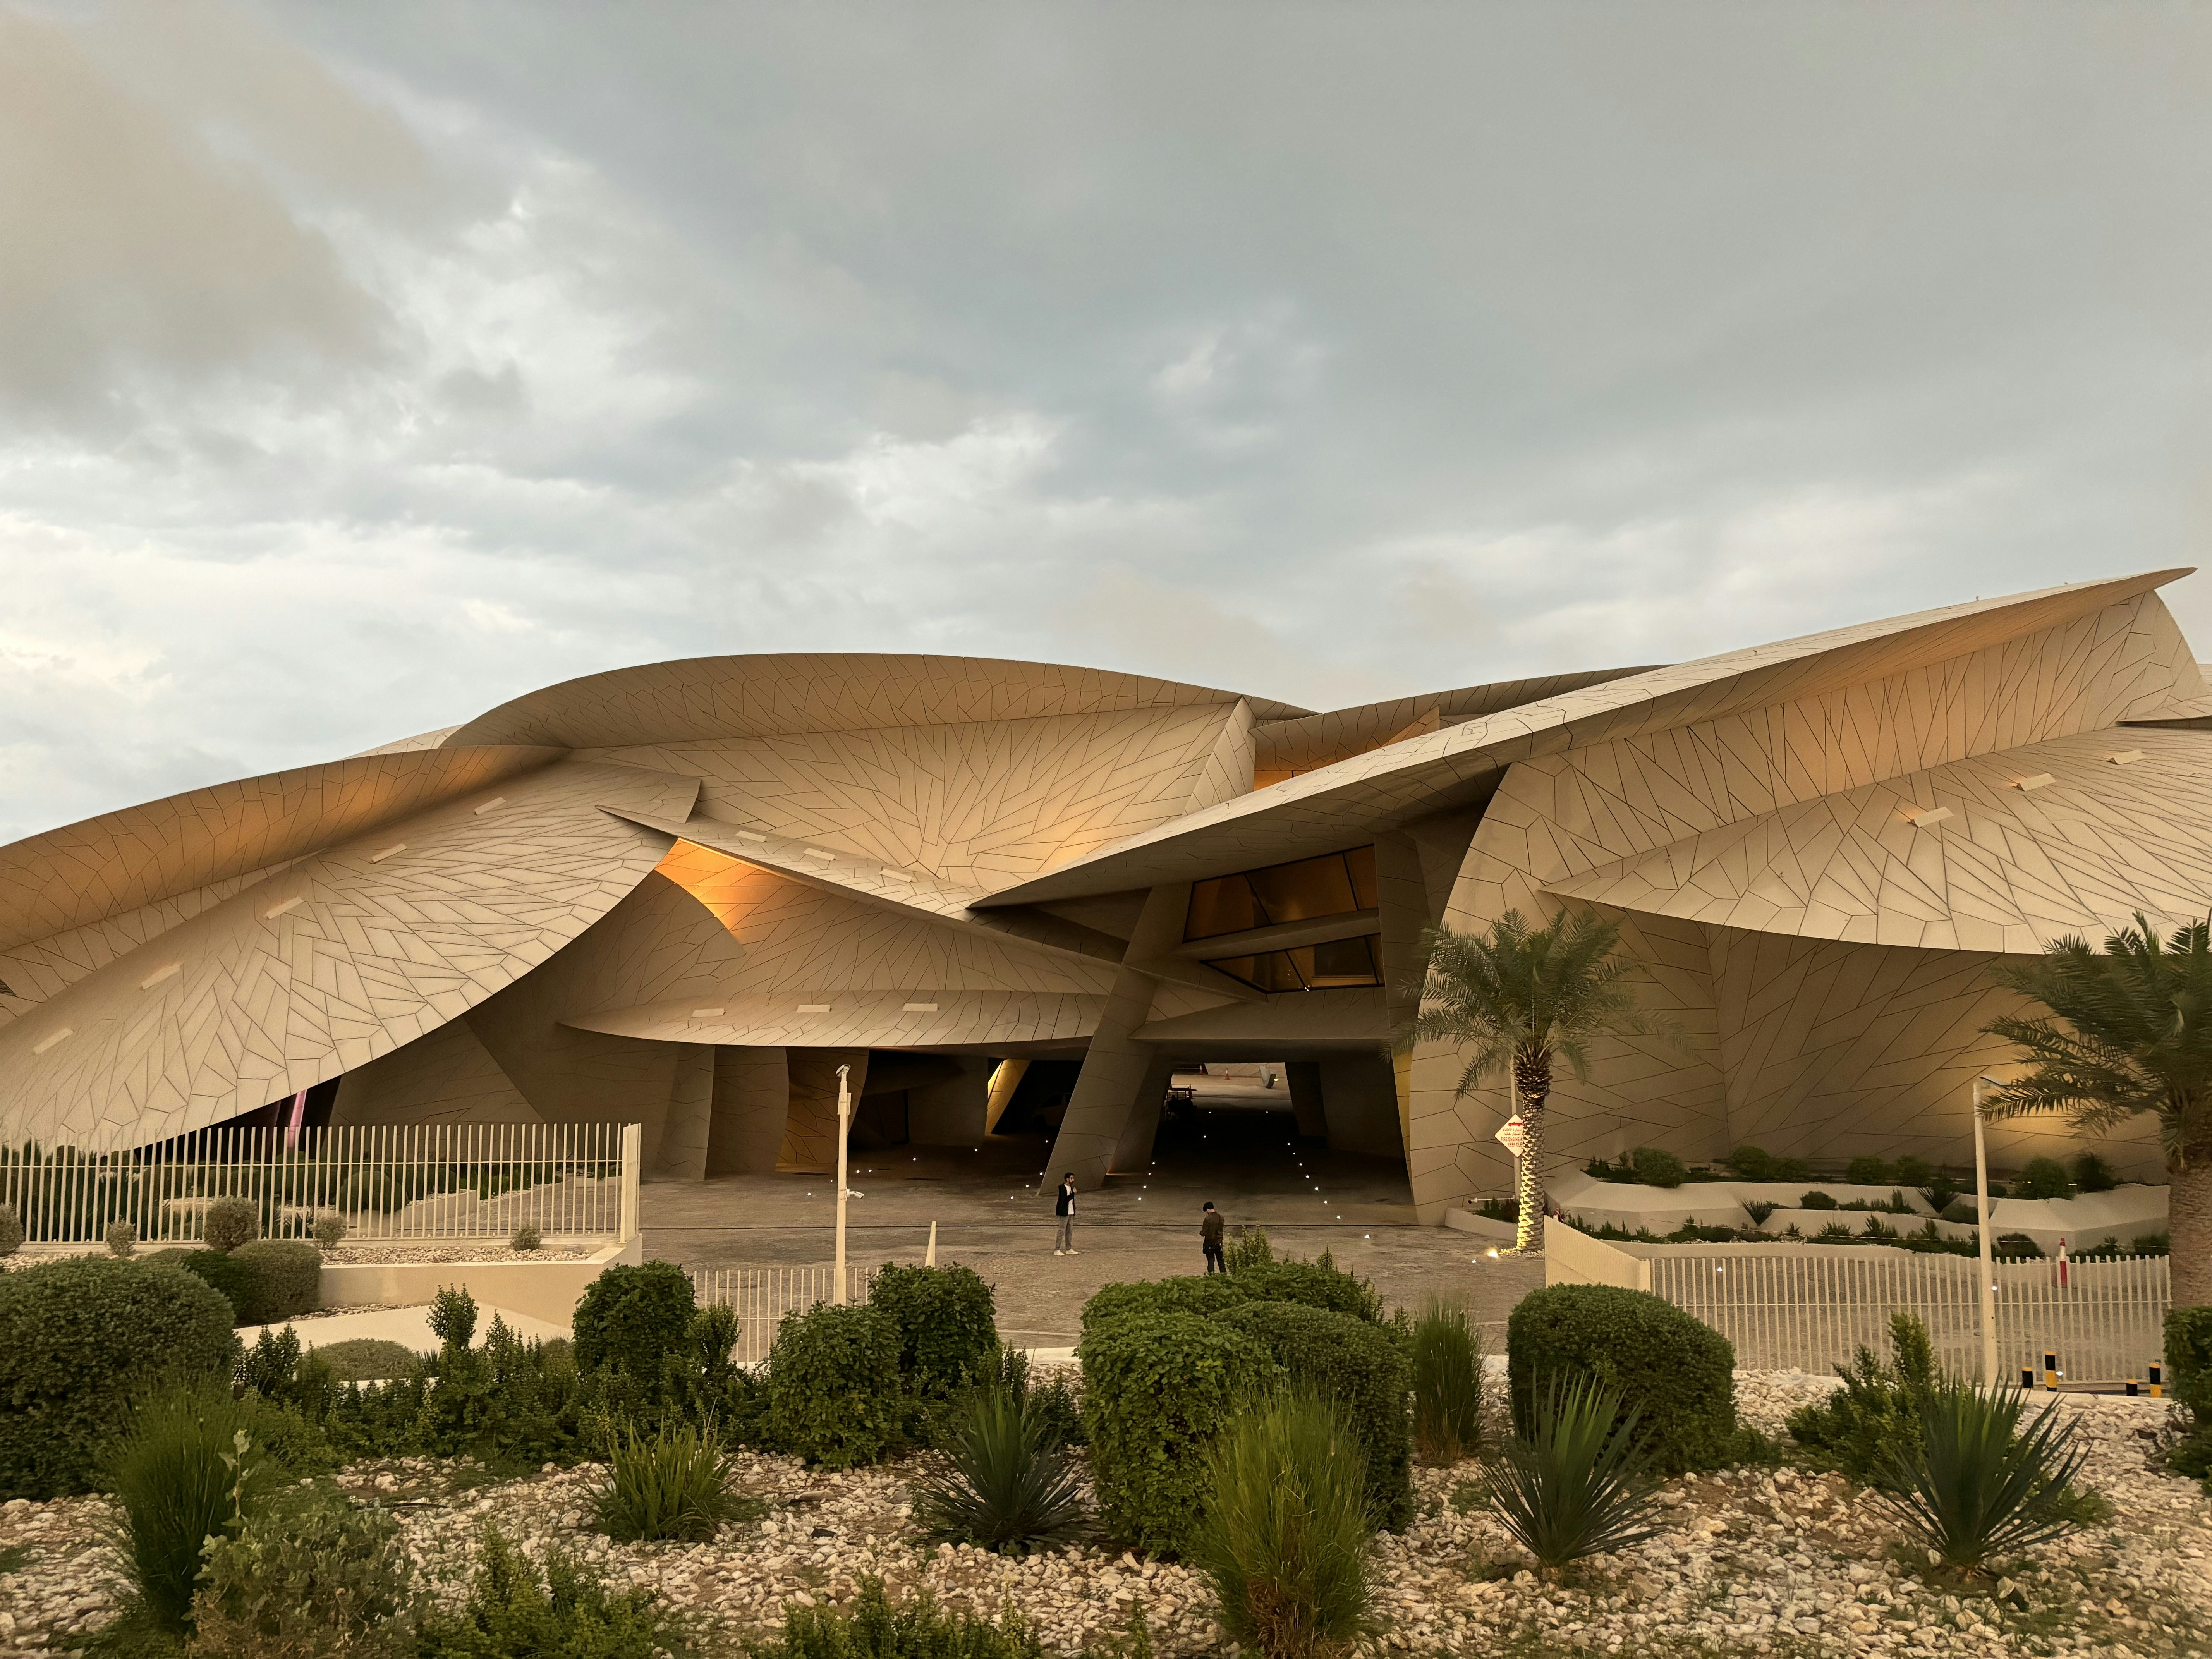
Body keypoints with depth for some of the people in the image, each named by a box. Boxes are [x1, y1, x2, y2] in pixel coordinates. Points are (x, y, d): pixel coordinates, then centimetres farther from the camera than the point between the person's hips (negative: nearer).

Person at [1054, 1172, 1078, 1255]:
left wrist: (1074, 1210, 14)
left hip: (1071, 1213, 8)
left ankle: (1069, 1249, 16)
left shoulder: (1071, 1188, 13)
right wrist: (1073, 1194, -19)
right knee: (1062, 1231, -8)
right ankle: (1057, 1250, -6)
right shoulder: (1062, 1188, -12)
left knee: (1070, 1231, 10)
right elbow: (1064, 1200, -20)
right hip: (1065, 1213, -8)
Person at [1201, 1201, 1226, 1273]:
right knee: (1221, 1259, 14)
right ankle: (1224, 1272, 17)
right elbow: (1221, 1230, 8)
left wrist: (1201, 1233, 6)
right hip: (1219, 1242, 4)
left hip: (1210, 1242, -4)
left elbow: (1204, 1233, -15)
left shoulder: (1207, 1219, -18)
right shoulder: (1221, 1218, -3)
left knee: (1211, 1260, 4)